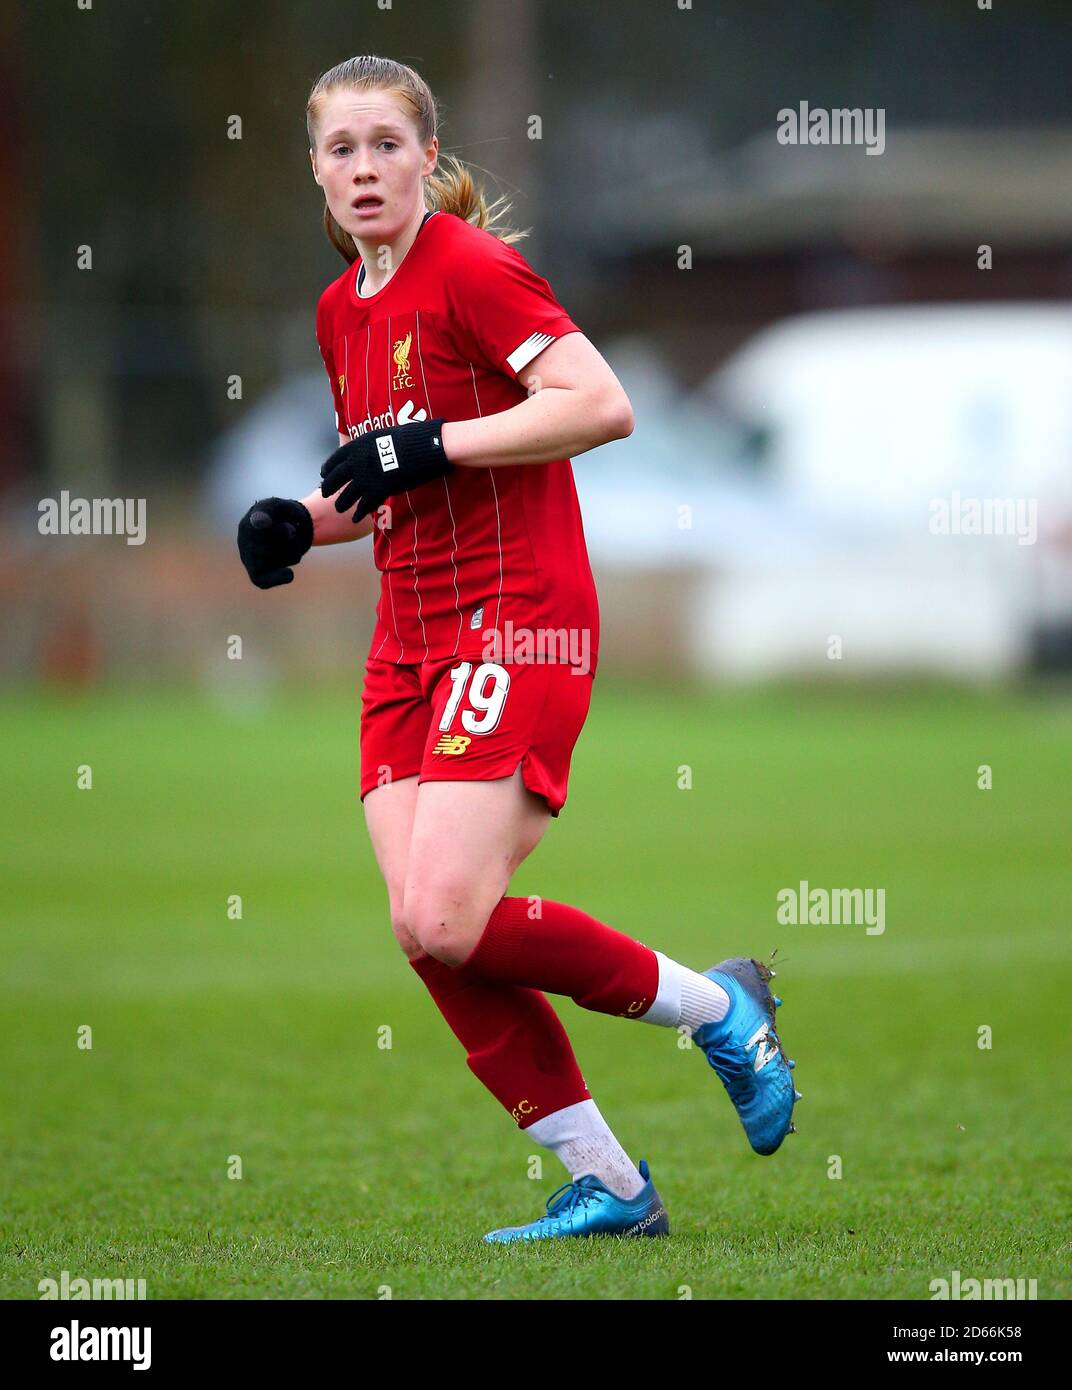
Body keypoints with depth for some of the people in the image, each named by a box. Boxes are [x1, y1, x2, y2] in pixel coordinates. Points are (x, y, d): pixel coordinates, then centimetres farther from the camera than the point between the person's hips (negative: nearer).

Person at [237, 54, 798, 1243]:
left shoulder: (471, 269, -11)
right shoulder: (341, 310, 15)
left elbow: (603, 405, -21)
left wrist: (427, 446, -22)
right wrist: (302, 522, 7)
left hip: (517, 620, -8)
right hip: (411, 639, 8)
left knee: (447, 919, -18)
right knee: (423, 929, -4)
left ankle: (717, 1006, 4)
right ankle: (606, 1184, 5)